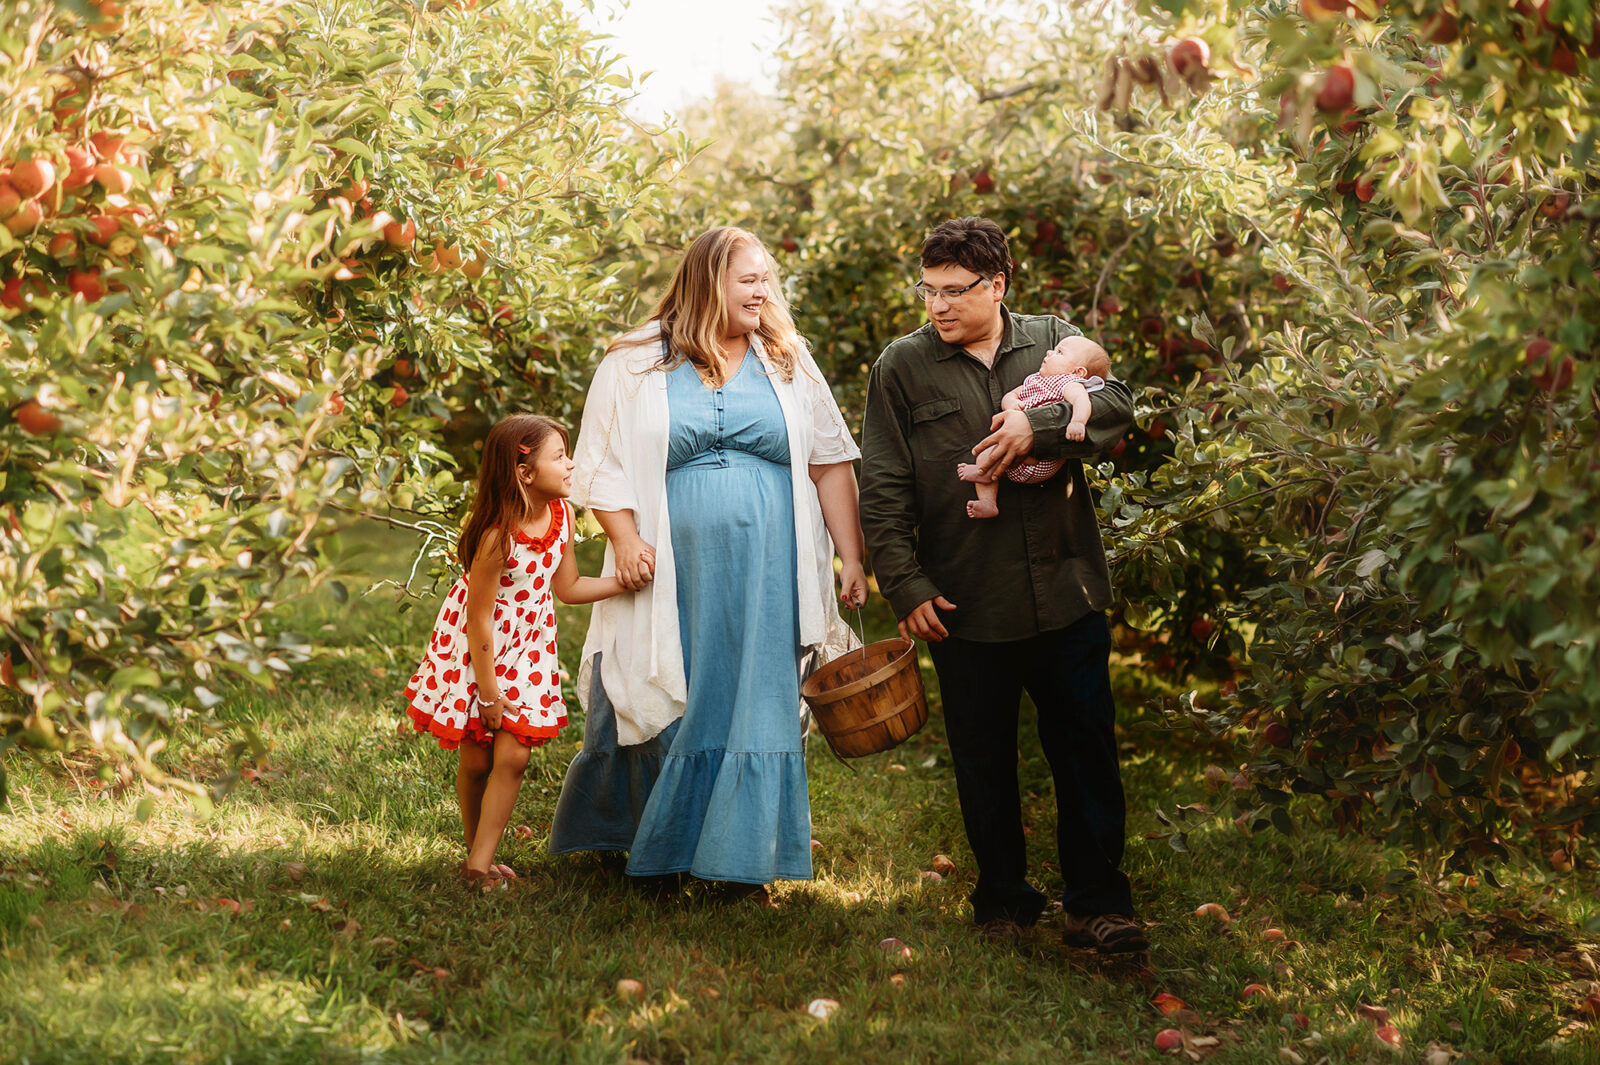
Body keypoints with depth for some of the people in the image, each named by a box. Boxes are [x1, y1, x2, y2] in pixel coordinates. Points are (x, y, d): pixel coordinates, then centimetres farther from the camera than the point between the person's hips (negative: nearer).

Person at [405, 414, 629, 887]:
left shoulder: (561, 514, -8)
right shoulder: (497, 535, -28)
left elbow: (568, 587, 7)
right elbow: (479, 618, -22)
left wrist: (626, 580, -5)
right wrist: (488, 694, -16)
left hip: (526, 645, 5)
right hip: (476, 648, -5)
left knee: (513, 756, -2)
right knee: (475, 759, 6)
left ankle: (480, 863, 5)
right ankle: (475, 849, 26)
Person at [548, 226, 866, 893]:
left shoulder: (788, 364, 10)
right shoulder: (635, 365, 3)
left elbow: (831, 464, 9)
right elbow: (600, 465, 3)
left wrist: (852, 559, 3)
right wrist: (624, 538, -12)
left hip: (767, 580, 2)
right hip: (672, 577, -1)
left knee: (758, 708, 3)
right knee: (662, 709, 5)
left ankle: (741, 862, 14)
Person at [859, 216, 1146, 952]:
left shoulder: (1053, 341, 6)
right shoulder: (903, 367, 2)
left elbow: (1115, 404, -10)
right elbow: (882, 491, 1)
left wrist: (1040, 426, -26)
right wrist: (906, 587, -5)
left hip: (1065, 595, 1)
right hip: (965, 608, 0)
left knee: (1086, 749, 5)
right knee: (984, 761, 10)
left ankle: (1096, 901, 16)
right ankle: (1003, 897, 26)